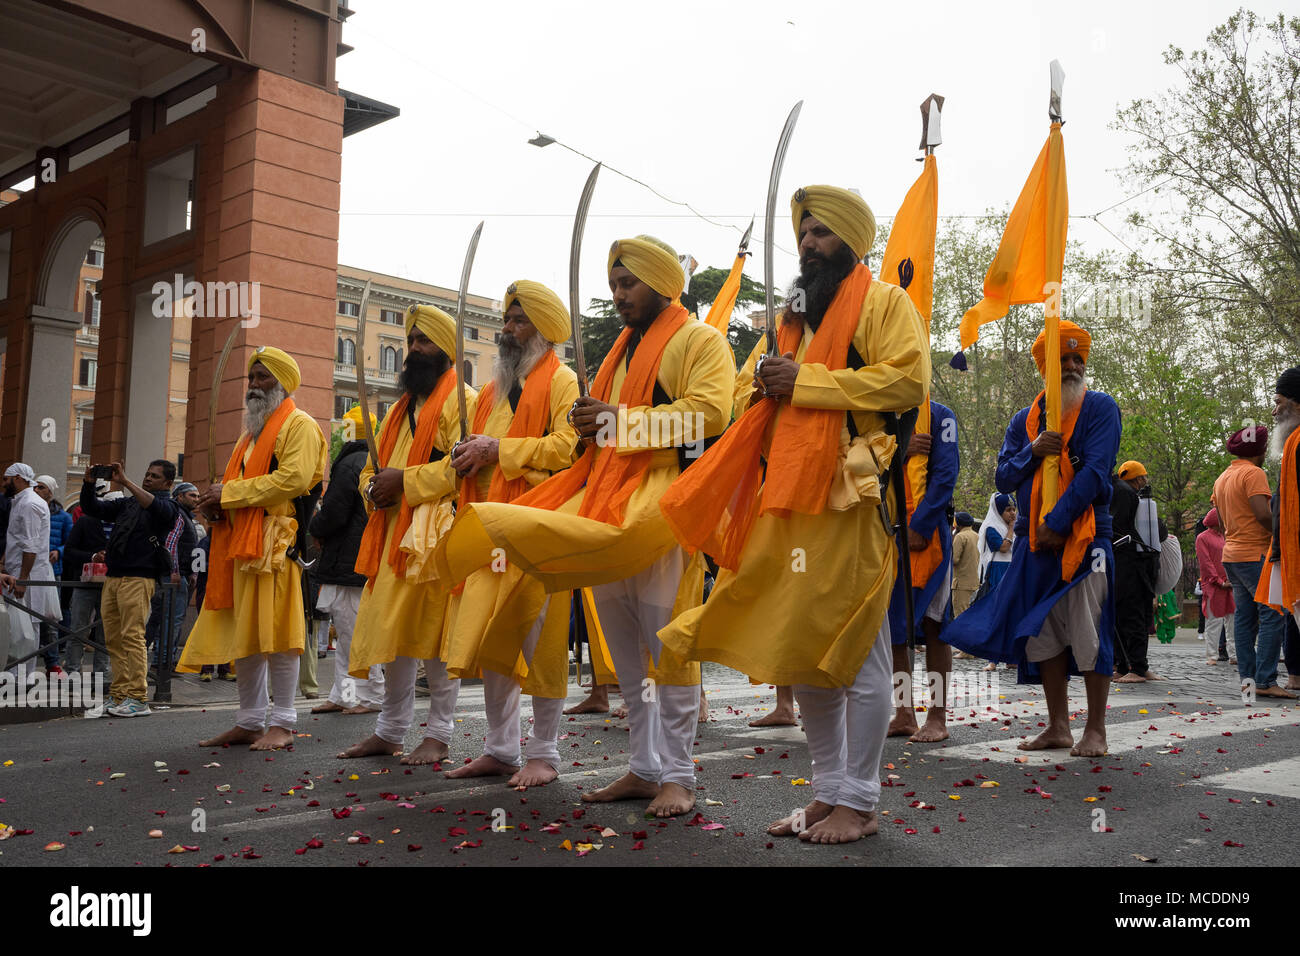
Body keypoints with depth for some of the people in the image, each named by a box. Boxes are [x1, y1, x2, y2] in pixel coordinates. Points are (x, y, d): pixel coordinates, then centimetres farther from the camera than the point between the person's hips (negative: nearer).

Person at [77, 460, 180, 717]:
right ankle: (118, 694, 8)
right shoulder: (127, 503, 23)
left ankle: (137, 698, -13)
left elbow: (154, 506, -20)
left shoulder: (168, 505, 3)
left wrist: (125, 481, -20)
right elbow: (92, 508, 22)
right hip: (112, 577, 7)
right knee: (113, 639, 5)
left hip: (138, 578, -7)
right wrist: (89, 483, 5)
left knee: (132, 636, -13)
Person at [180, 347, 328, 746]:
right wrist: (216, 503, 4)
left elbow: (293, 478, -17)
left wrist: (229, 492, -15)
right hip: (238, 540, 9)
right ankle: (248, 722, 16)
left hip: (275, 541, -9)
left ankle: (282, 723, -2)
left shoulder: (299, 425, -2)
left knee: (273, 630, -9)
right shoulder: (251, 432, 27)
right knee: (241, 633, 8)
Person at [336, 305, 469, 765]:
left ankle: (439, 735, 2)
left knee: (433, 632, -7)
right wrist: (374, 488, 4)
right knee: (391, 630, 9)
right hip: (392, 532, 8)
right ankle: (390, 730, 18)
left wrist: (403, 480, -16)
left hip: (435, 532, -8)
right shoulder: (401, 407, 25)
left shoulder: (461, 399, -1)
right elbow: (370, 468, 27)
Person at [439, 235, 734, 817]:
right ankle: (644, 768, 19)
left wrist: (622, 419, -16)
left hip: (663, 496, -8)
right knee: (624, 647, 9)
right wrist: (591, 423, 6)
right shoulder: (623, 348, 26)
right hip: (608, 500, 8)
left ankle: (677, 775, 3)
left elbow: (708, 412, -16)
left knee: (666, 643, -7)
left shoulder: (701, 341, 0)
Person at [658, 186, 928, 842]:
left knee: (854, 651, -4)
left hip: (852, 499, -8)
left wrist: (805, 381, -13)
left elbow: (906, 378, -12)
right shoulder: (791, 313, 26)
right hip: (786, 498, 8)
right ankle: (827, 792, 21)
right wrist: (764, 380, 2)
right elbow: (747, 384, 27)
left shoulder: (884, 302, 2)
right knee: (800, 649, 10)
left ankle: (858, 801, 8)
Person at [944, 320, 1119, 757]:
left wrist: (1057, 522, -15)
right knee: (1044, 632, 6)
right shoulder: (1024, 420, 15)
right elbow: (1004, 477, 10)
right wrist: (1032, 452, -9)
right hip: (1035, 539, 5)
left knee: (1089, 633, -6)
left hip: (1085, 535, -5)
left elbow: (1095, 471, -10)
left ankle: (1095, 730, 4)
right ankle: (1058, 727, 16)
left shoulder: (1100, 408, 0)